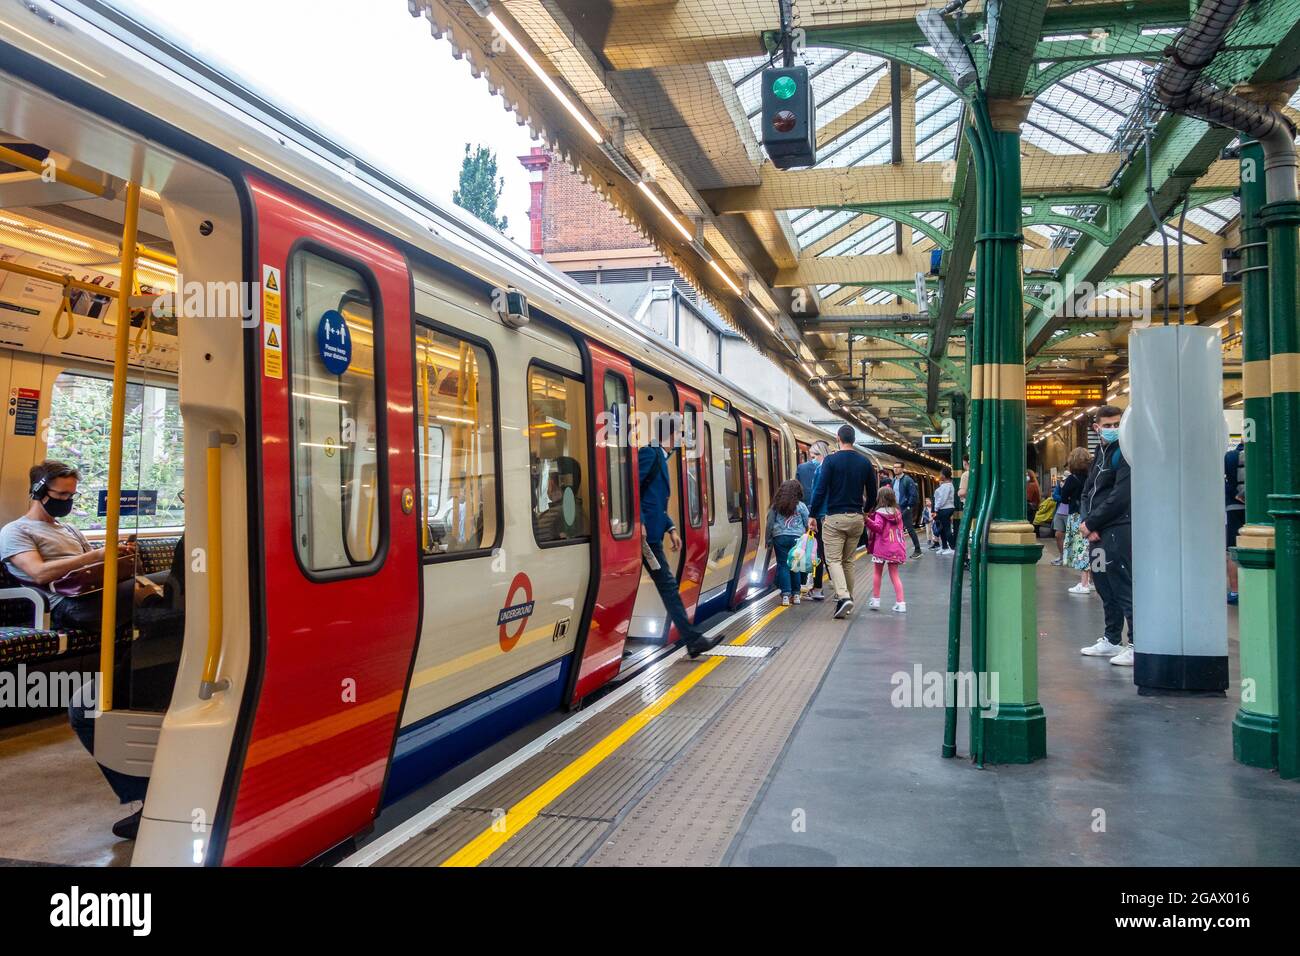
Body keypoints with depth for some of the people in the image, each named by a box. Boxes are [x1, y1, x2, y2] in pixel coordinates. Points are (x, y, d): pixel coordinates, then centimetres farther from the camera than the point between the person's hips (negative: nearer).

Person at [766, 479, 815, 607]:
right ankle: (796, 594, 15)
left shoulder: (776, 506, 1)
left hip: (779, 538, 0)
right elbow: (808, 523, 6)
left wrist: (768, 540, 11)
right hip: (797, 538, 0)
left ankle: (785, 595, -2)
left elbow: (770, 524, 3)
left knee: (783, 565, 3)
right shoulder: (801, 506, 0)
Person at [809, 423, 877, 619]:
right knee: (848, 561, 14)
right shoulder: (865, 462, 6)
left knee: (834, 559, -4)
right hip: (856, 518, 4)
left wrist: (813, 515, -3)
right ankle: (847, 597, 18)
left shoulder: (831, 460, -7)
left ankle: (843, 596, -22)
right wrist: (865, 511, 26)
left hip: (834, 517, -4)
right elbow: (872, 493, 11)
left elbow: (820, 490, -11)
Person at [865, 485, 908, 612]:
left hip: (881, 547, -5)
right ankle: (901, 603, 1)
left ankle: (875, 600, 13)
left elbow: (878, 527, -21)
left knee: (877, 573, 11)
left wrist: (867, 520, -31)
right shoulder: (897, 513, 11)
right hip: (896, 548, 5)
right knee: (895, 575, 8)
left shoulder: (880, 513, -8)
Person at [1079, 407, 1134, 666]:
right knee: (1105, 587, 15)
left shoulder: (1124, 454, -9)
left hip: (1118, 530, -9)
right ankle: (1112, 640, 26)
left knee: (1123, 587, -8)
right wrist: (1087, 523, 0)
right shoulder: (1100, 454, 18)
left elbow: (1119, 497, -17)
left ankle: (1137, 645, -5)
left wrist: (1090, 523, -12)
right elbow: (1087, 493, 17)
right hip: (1097, 532, 9)